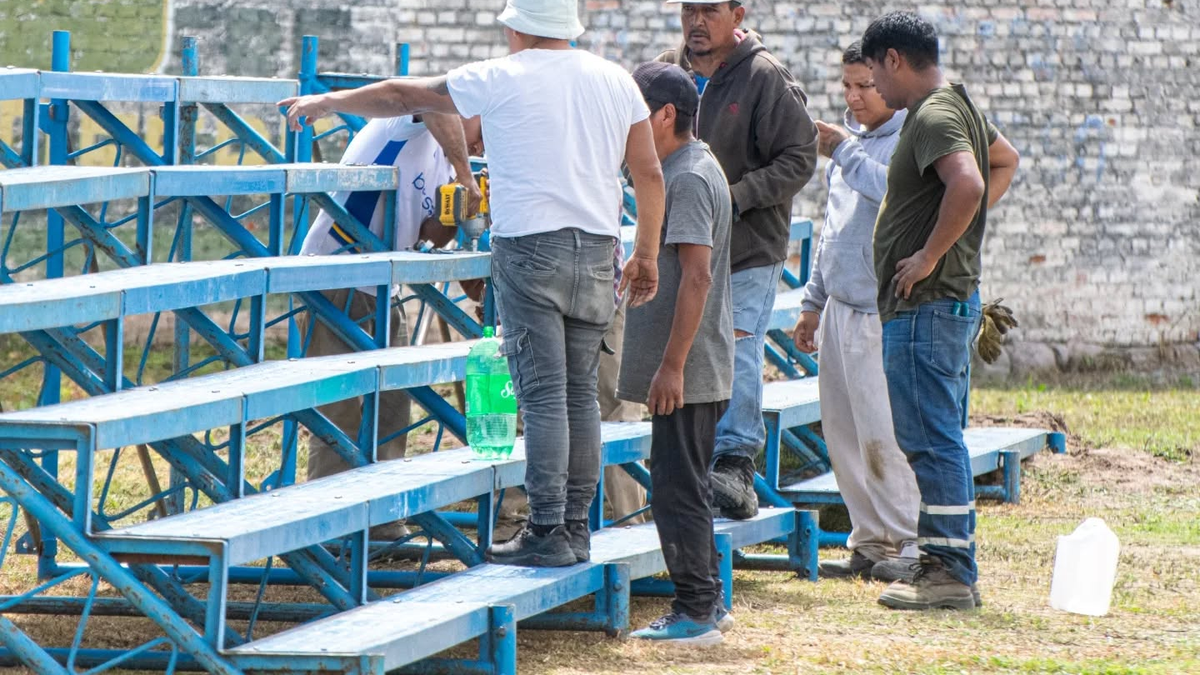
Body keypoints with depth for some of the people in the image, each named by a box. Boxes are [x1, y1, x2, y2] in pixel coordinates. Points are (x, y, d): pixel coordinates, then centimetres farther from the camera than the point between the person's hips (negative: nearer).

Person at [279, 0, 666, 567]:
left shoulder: (501, 79, -2)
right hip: (596, 249, 5)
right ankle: (575, 528, 10)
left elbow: (402, 98, 9)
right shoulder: (615, 81, 9)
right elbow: (650, 174, 11)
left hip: (528, 244, -4)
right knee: (580, 392, 9)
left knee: (543, 394, -6)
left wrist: (326, 102, 23)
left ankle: (547, 532, -8)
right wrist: (647, 255, 20)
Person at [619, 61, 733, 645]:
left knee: (678, 487, -7)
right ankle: (702, 599, 22)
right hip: (698, 371, 10)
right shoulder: (687, 170, 16)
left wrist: (673, 365, -24)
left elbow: (697, 276, -23)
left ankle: (695, 612, -4)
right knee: (683, 486, 15)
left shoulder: (689, 179, -16)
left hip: (686, 372, -10)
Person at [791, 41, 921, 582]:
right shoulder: (850, 139, 18)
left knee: (884, 434, -10)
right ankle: (869, 540, 15)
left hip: (884, 313, -8)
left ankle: (911, 542, -1)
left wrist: (845, 152, -18)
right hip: (840, 309, 8)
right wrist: (813, 302, 25)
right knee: (843, 435, 8)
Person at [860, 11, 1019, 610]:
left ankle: (950, 572, -7)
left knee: (932, 440, -8)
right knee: (931, 440, 14)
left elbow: (967, 185, -33)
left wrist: (930, 255, -23)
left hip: (926, 306, -11)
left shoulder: (934, 117, -15)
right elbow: (1007, 162, 34)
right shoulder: (955, 106, 17)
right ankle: (946, 563, 17)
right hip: (952, 299, 11)